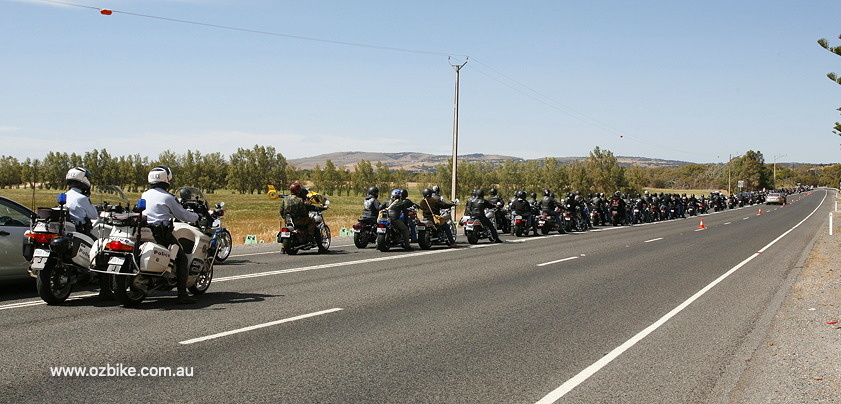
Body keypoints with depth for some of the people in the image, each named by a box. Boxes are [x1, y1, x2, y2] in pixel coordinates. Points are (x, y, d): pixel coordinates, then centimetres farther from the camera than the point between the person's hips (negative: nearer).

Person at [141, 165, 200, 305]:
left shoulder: (144, 195, 13)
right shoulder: (167, 197, -7)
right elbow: (182, 215, -2)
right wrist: (196, 216, 18)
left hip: (144, 232, 7)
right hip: (162, 234, -7)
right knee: (182, 259, 1)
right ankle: (182, 294, -9)